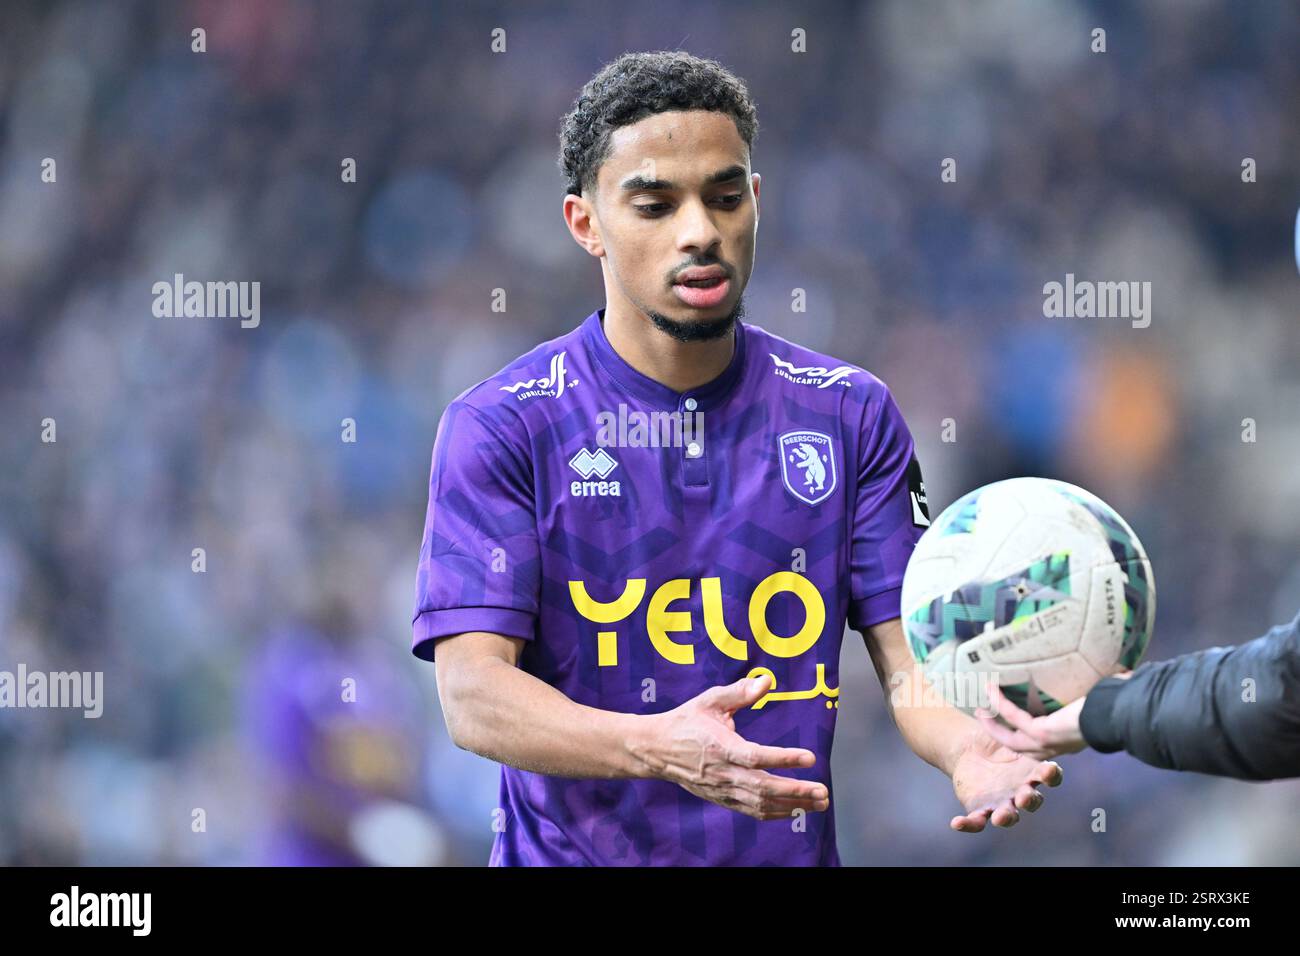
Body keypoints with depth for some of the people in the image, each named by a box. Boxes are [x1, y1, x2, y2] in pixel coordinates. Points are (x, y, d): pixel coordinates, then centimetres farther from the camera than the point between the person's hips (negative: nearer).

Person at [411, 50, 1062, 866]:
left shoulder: (852, 416, 2)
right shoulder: (500, 429, -8)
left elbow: (909, 650, -1)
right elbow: (472, 691, -16)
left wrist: (970, 751, -25)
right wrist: (660, 748, -33)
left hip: (792, 854, 2)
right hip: (572, 855, -2)